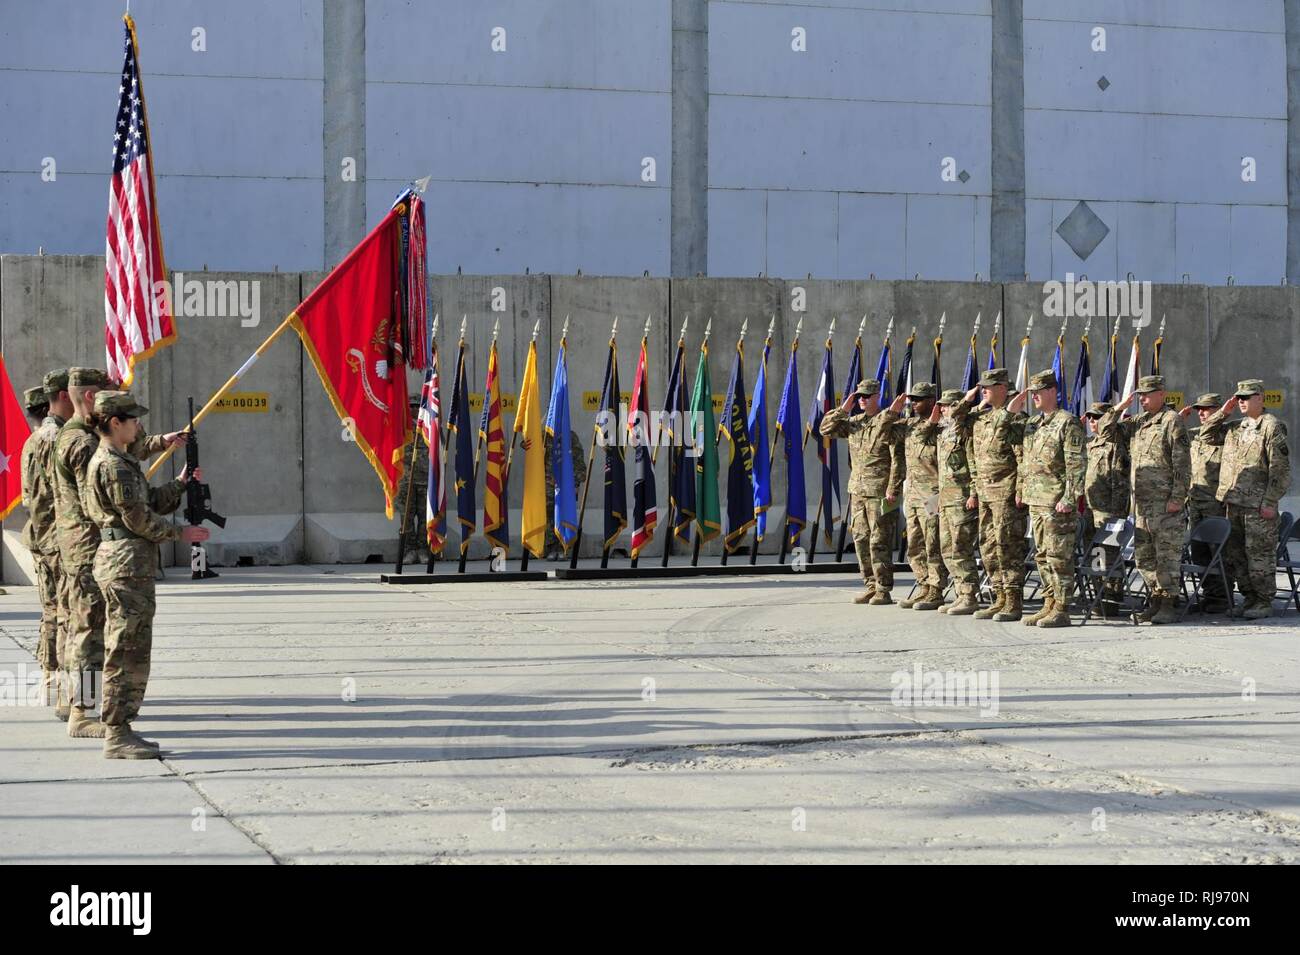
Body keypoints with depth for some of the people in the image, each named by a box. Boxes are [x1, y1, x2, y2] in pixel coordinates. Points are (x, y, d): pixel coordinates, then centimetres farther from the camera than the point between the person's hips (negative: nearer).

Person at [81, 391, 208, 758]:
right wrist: (180, 533, -7)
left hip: (127, 564, 10)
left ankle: (119, 730, 16)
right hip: (126, 561, -10)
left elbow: (153, 502, 20)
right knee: (128, 650, -7)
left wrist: (182, 482, 11)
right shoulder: (113, 464, -14)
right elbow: (137, 517, -16)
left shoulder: (120, 460, 18)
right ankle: (117, 735, -5)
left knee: (129, 652, 13)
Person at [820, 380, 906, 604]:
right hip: (858, 491, 7)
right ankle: (871, 586, 16)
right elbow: (827, 429, 12)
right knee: (861, 540, 8)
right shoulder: (854, 422, 13)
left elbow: (898, 460, -12)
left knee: (879, 542, -7)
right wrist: (843, 409, 1)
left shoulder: (892, 424, -8)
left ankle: (883, 590, -2)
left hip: (881, 493, -7)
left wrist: (893, 491, -18)